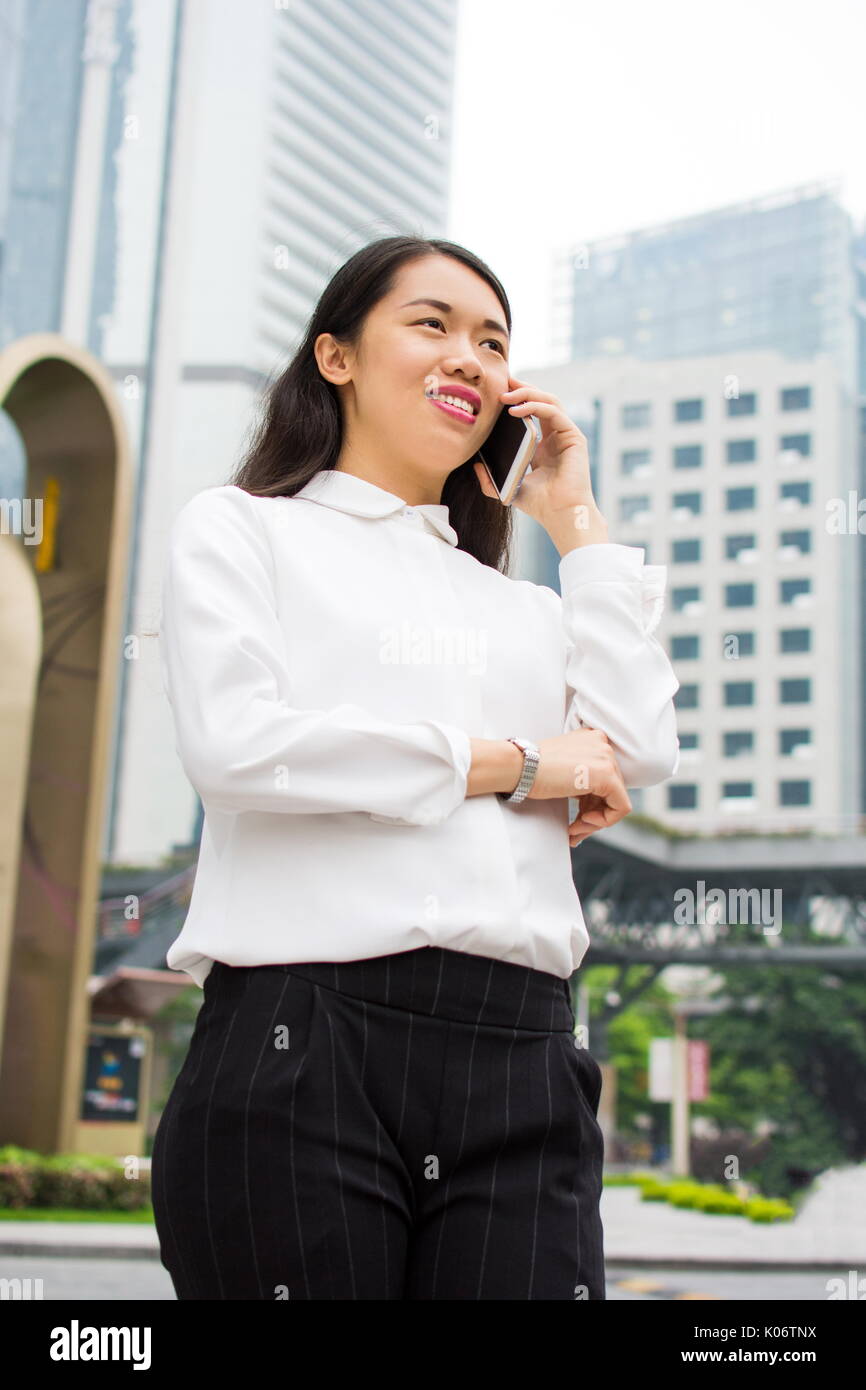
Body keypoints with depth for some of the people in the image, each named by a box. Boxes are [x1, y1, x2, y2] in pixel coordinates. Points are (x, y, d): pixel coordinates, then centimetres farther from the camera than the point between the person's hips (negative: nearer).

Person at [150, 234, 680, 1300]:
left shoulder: (520, 604, 23)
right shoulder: (240, 529, 11)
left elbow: (639, 755, 6)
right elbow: (234, 742, -7)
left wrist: (576, 524, 14)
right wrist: (510, 762, -3)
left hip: (521, 1063, 4)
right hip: (303, 1044, -3)